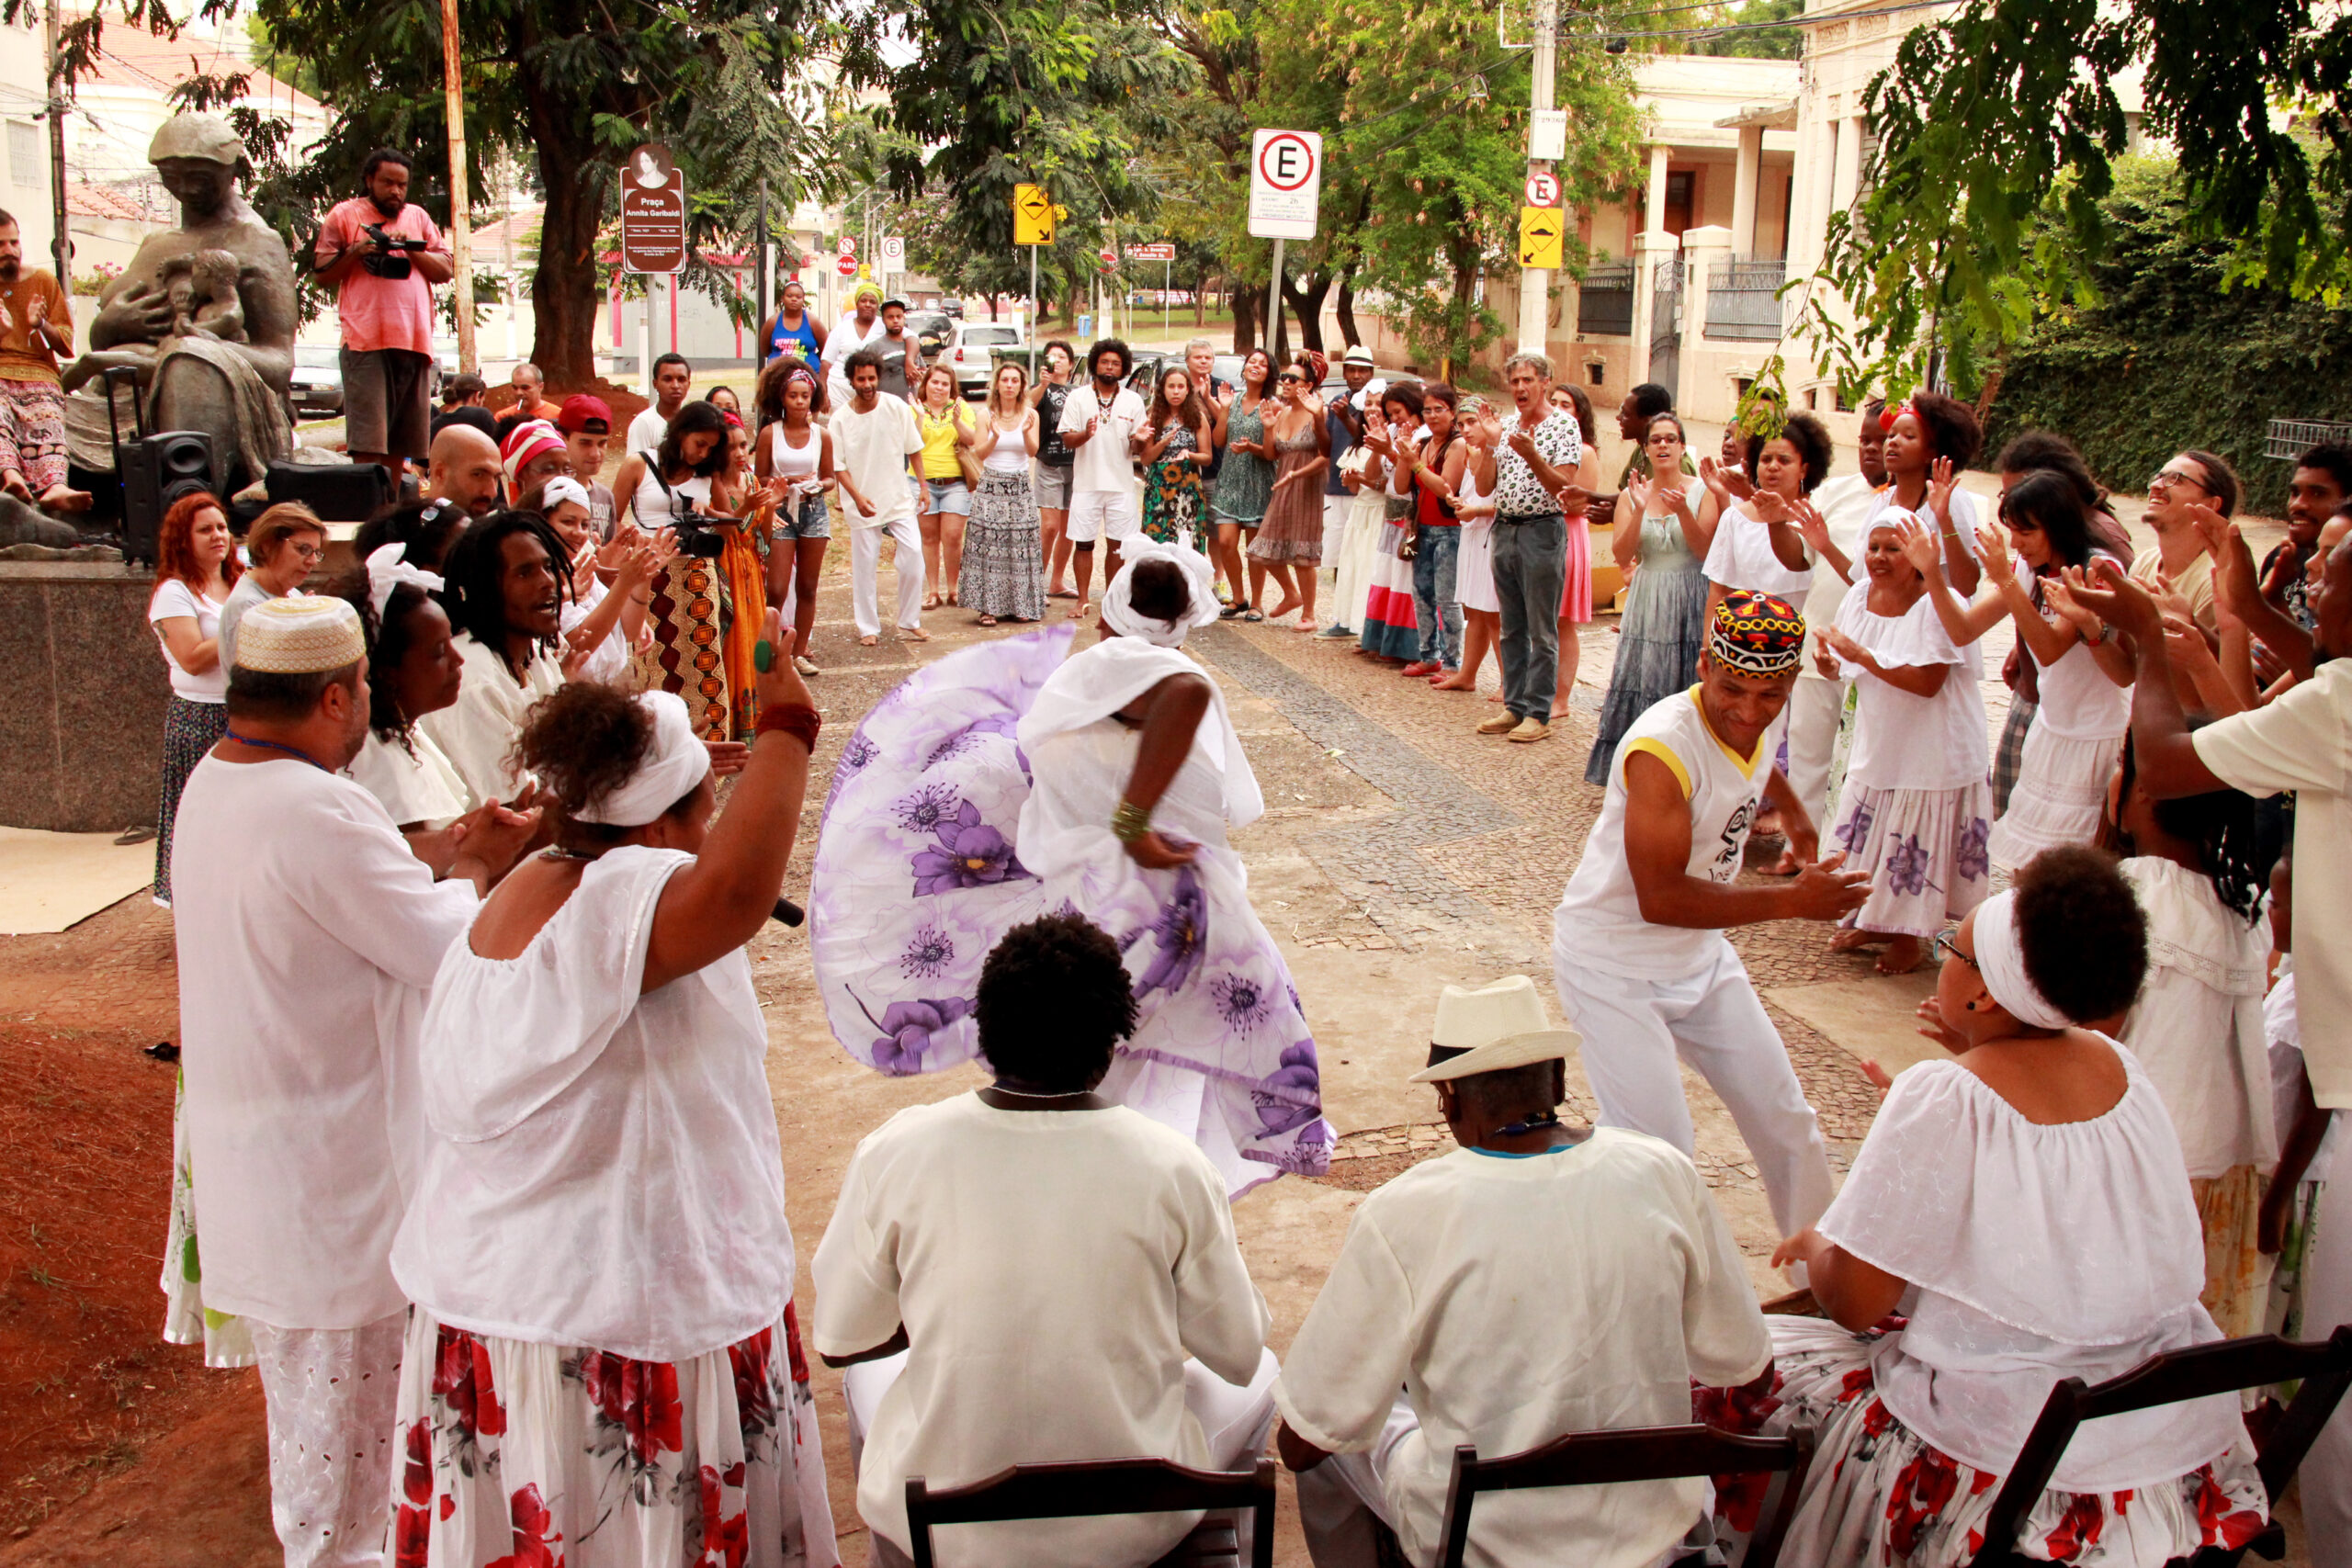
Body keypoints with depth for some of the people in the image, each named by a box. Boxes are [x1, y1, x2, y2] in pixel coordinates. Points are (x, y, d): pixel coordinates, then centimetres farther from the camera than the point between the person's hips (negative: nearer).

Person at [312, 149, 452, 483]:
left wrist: (412, 250, -2)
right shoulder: (344, 215, 10)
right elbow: (322, 275, 6)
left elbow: (446, 270, 13)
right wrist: (356, 251, -8)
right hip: (366, 339, -4)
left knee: (401, 442, 5)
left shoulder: (418, 217, 20)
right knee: (367, 441, -12)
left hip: (415, 339, 4)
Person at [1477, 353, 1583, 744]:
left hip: (1543, 532, -7)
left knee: (1542, 631, -2)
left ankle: (1538, 713, 2)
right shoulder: (1508, 428, 13)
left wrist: (1532, 456, -26)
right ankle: (1514, 707, 18)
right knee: (1512, 629, 11)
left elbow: (1563, 488, -13)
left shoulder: (1563, 425, -7)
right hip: (1505, 531, 7)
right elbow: (1487, 484, 11)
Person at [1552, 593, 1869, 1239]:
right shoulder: (1663, 747, -30)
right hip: (1614, 965, -8)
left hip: (1700, 955, 8)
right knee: (1657, 1144, -15)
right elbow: (1661, 899, -32)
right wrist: (1793, 900, -29)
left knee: (1784, 1120, 13)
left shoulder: (1752, 726, -4)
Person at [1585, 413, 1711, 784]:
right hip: (1646, 603, 2)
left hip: (1691, 602, -2)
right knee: (1641, 684, -3)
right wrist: (1639, 511, -15)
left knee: (1686, 691, -3)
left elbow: (1706, 550, -9)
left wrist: (1683, 511, -22)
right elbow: (1621, 555, -3)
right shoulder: (1630, 495, 7)